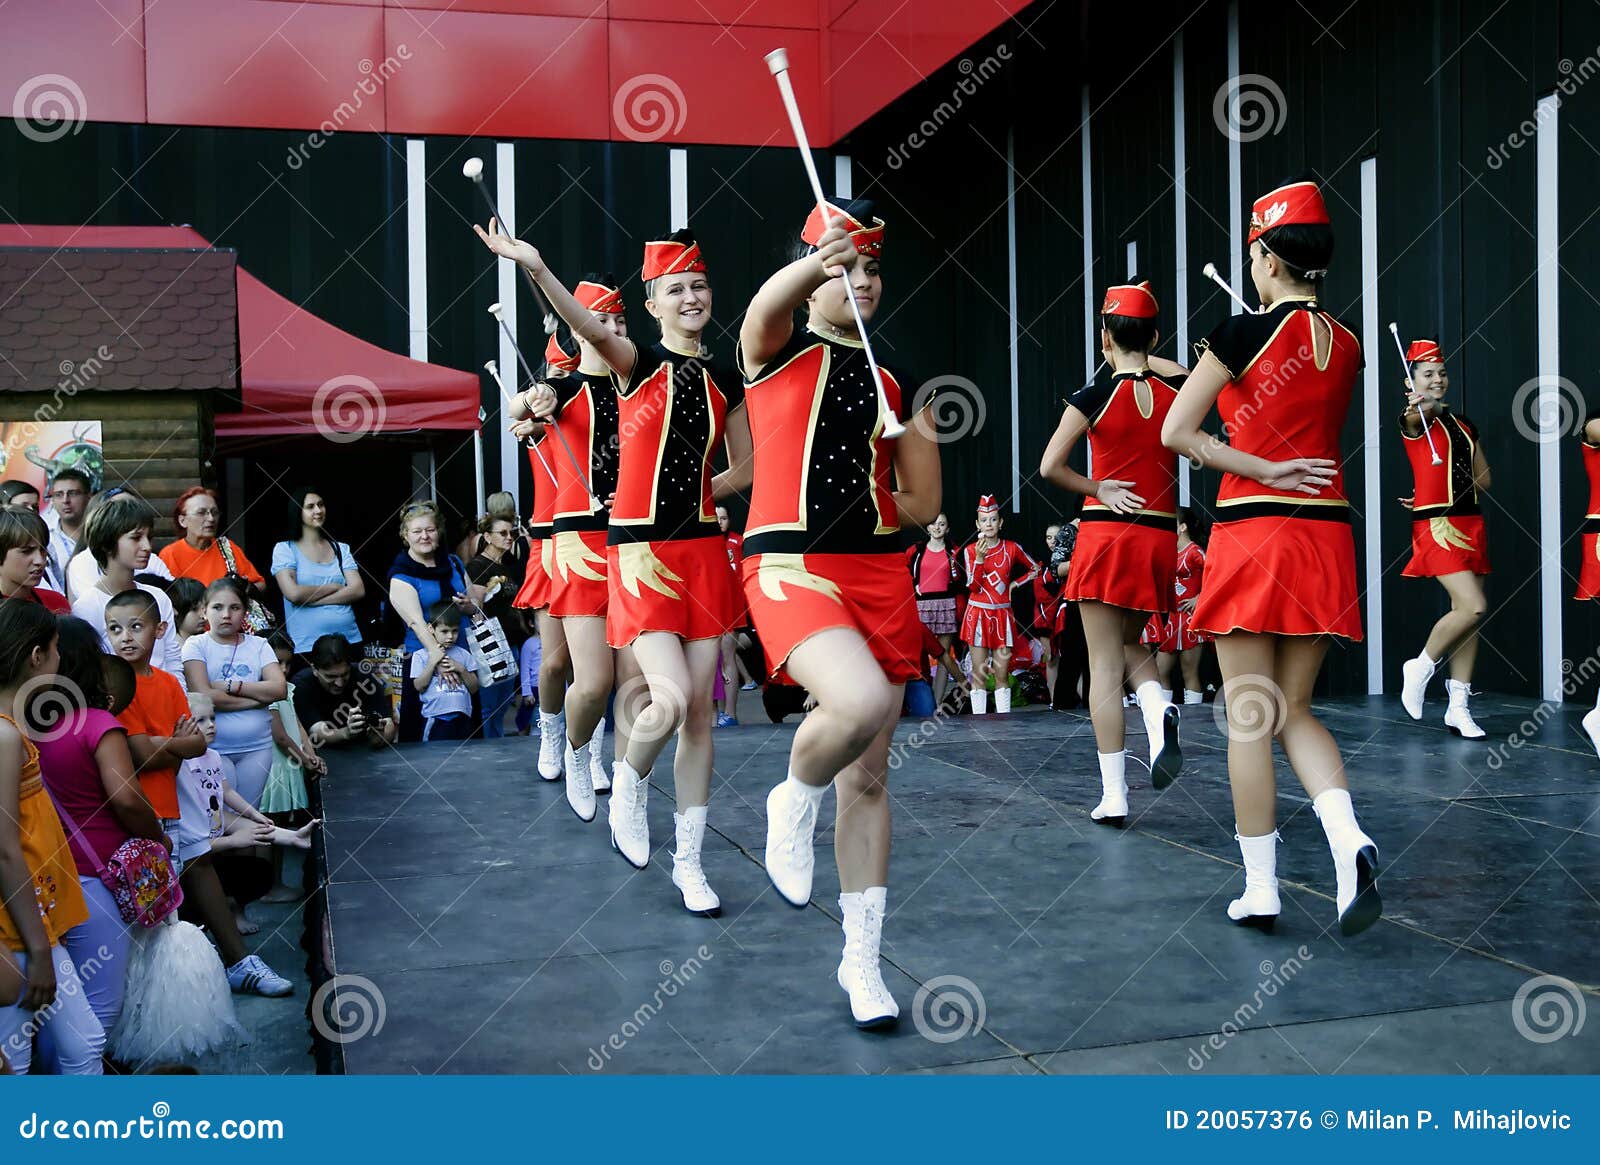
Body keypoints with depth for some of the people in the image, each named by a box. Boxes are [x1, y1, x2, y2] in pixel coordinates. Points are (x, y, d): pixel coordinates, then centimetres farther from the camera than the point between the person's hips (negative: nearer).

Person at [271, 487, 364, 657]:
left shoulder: (341, 548, 13)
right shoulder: (284, 549, 3)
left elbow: (359, 590, 0)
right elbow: (293, 593, -12)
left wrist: (311, 599, -9)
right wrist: (334, 587, -3)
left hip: (349, 639, 3)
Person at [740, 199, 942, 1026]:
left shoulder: (892, 383, 16)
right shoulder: (780, 352, 3)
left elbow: (920, 508, 16)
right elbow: (766, 311, -24)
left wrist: (919, 434, -1)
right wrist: (817, 265, -44)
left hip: (879, 572, 5)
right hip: (791, 568, -5)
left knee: (869, 777, 7)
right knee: (860, 701, -32)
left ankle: (862, 959, 19)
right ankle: (794, 801, 2)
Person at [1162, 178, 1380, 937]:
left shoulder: (1246, 333, -7)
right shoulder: (1346, 346, 10)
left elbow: (1177, 432, -9)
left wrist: (1266, 471, -8)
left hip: (1253, 533, -6)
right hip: (1326, 535, 6)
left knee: (1248, 717, 3)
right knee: (1294, 711, 14)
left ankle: (1259, 889, 7)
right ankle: (1348, 839, -10)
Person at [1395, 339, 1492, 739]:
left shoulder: (1463, 423, 16)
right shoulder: (1414, 420, -3)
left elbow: (1483, 479, 19)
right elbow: (1415, 417, -30)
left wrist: (1441, 490, 5)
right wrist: (1418, 407, -53)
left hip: (1471, 523, 7)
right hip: (1436, 526, -7)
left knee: (1466, 615, 5)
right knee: (1473, 607, -19)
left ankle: (1459, 707, 10)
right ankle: (1420, 669, 2)